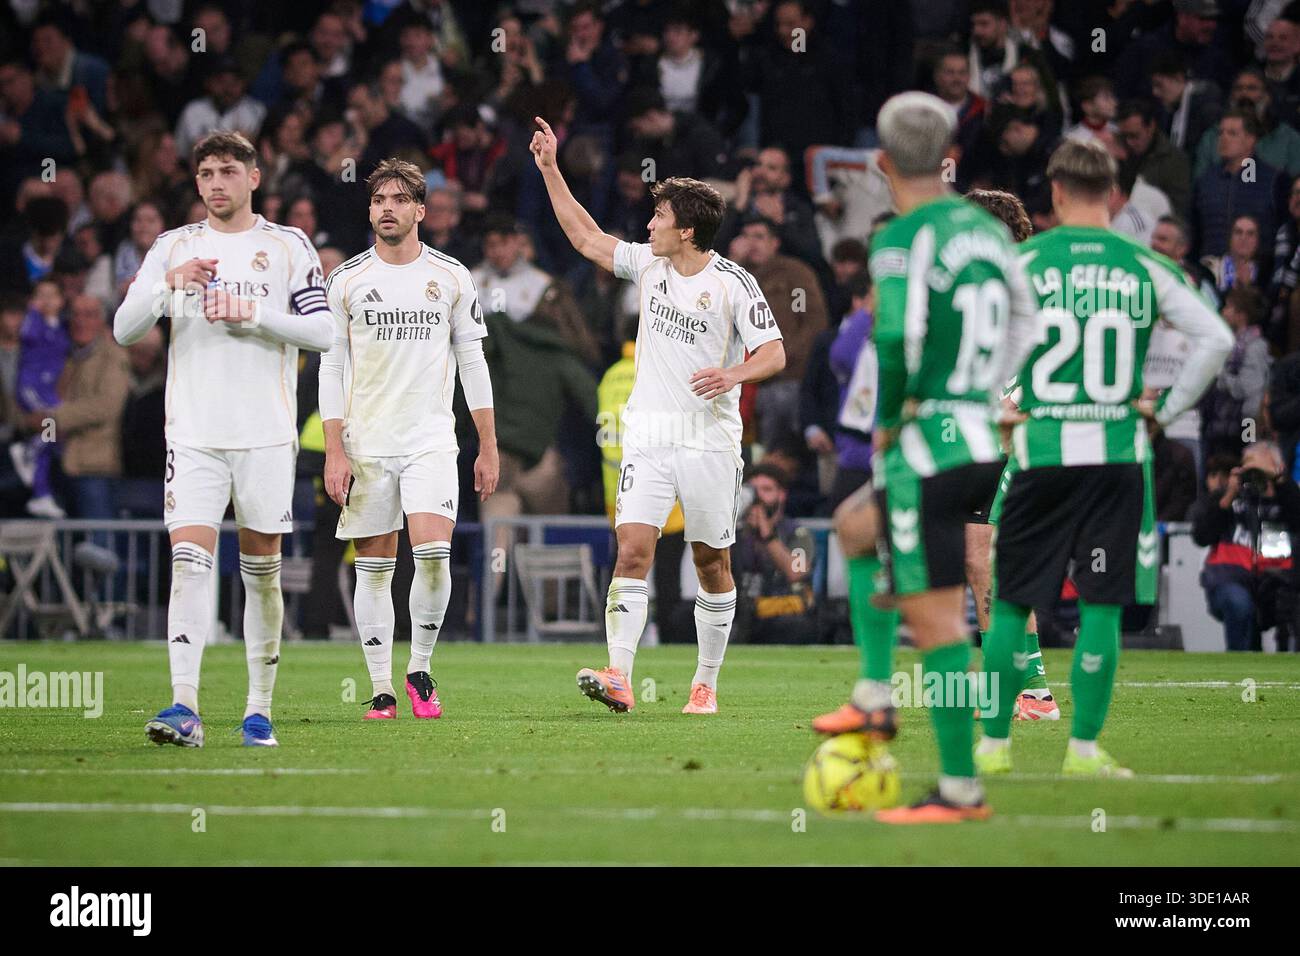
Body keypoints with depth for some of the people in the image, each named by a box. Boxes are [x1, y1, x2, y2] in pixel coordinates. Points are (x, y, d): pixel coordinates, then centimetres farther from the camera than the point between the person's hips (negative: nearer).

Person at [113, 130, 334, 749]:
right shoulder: (174, 247, 10)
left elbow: (321, 332, -1)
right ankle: (184, 708, -20)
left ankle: (259, 710, 14)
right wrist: (168, 285, -14)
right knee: (189, 560, -13)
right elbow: (123, 329, 3)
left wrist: (252, 313, -13)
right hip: (193, 435, 0)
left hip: (266, 435, 0)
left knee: (262, 569, 5)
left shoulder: (289, 246, 5)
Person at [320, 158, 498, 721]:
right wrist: (334, 454, -4)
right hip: (365, 443, 1)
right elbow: (331, 369, 3)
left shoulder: (451, 278, 5)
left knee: (433, 553, -18)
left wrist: (489, 448, 6)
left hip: (431, 441, -1)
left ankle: (420, 670, 0)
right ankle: (381, 690, 8)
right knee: (374, 569, 1)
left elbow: (472, 362, 9)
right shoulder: (346, 281, 3)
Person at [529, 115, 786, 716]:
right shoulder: (648, 264, 8)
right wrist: (550, 170, 16)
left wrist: (732, 374, -28)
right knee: (632, 548, -12)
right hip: (648, 435, 3)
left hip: (710, 439, -3)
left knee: (712, 562, 5)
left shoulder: (733, 283, -7)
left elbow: (774, 354, -8)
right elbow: (587, 238, 18)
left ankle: (706, 684, 17)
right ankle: (619, 677, -23)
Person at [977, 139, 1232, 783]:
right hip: (1118, 453, 1)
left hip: (1039, 454, -1)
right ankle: (1083, 750, 5)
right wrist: (1168, 409, 7)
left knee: (1011, 603, 9)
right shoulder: (1146, 267, 3)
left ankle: (994, 745, 12)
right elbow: (1216, 339, 0)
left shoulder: (1021, 263, -1)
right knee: (1102, 607, 6)